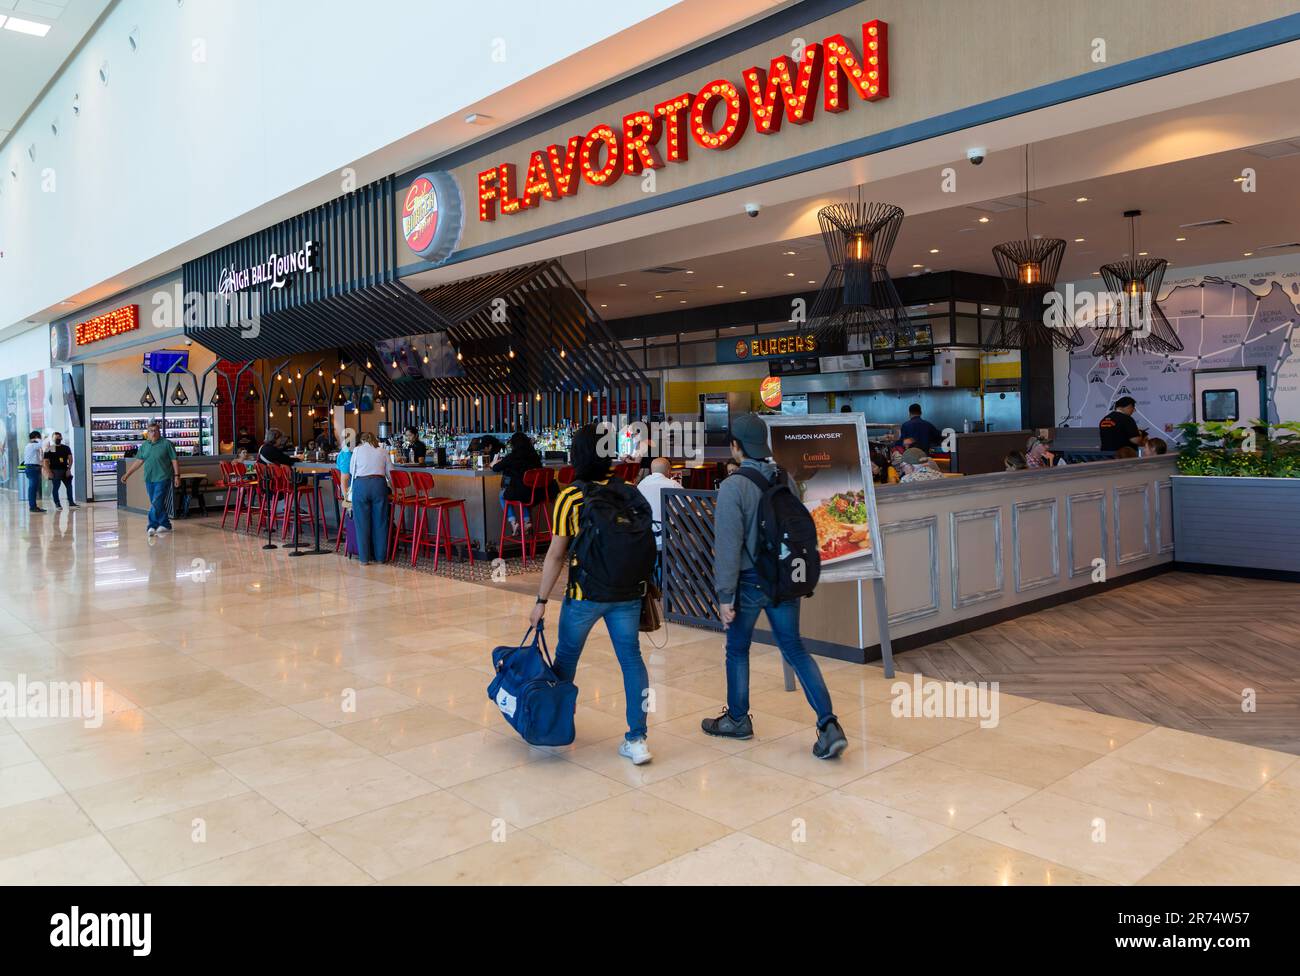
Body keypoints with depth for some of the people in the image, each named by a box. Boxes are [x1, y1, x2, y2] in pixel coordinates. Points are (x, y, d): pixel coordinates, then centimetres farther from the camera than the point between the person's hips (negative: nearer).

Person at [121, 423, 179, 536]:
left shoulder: (167, 444, -2)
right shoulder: (144, 446, 11)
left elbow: (174, 461, -3)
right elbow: (138, 461, 13)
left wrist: (177, 476, -9)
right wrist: (127, 474, 9)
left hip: (162, 479, -5)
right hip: (149, 479, 5)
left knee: (156, 503, -11)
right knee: (158, 504, 10)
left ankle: (153, 526, -7)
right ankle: (165, 525, 19)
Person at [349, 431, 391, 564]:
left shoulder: (357, 450, 13)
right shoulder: (382, 451, 16)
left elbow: (351, 470, 19)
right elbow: (390, 473, 13)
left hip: (360, 485, -1)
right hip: (379, 484, 1)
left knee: (362, 522, 5)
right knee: (380, 521, 9)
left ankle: (364, 557, 8)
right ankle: (380, 556, 14)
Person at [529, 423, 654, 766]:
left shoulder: (570, 498, -9)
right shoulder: (629, 493, 0)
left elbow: (556, 555, -9)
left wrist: (541, 601, -3)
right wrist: (639, 584, 16)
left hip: (585, 594, -3)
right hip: (627, 593, 3)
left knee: (566, 657, 17)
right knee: (631, 659, 7)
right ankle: (636, 739, 5)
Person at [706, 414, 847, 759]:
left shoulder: (733, 486, -16)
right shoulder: (785, 479, 2)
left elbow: (728, 545, -18)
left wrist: (725, 594, -13)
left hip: (749, 581, -5)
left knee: (737, 649, 15)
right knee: (795, 648, 10)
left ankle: (737, 719, 30)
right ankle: (829, 724, 1)